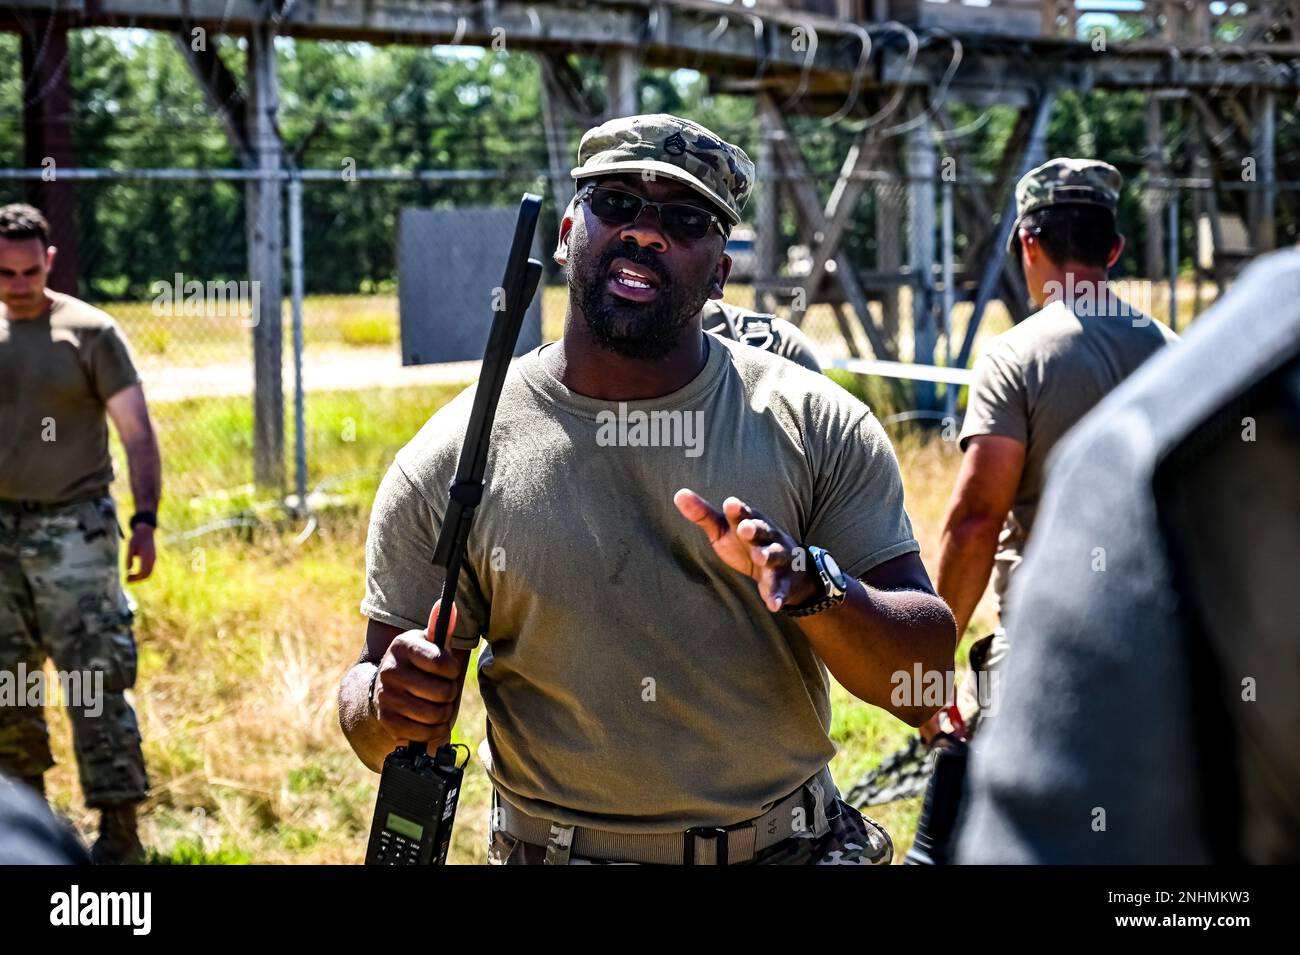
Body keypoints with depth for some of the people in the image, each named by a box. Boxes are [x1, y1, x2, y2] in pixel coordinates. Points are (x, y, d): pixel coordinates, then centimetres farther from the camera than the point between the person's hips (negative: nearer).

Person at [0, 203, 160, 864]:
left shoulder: (89, 332, -4)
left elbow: (137, 434, -5)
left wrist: (145, 521, -15)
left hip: (72, 530, -5)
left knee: (95, 684, -7)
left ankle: (119, 831, -3)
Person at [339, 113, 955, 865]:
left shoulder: (818, 429, -6)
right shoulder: (451, 464, -8)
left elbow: (924, 686, -9)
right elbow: (382, 740, -2)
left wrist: (811, 585, -27)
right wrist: (388, 708, -24)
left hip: (792, 846, 1)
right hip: (551, 848, 0)